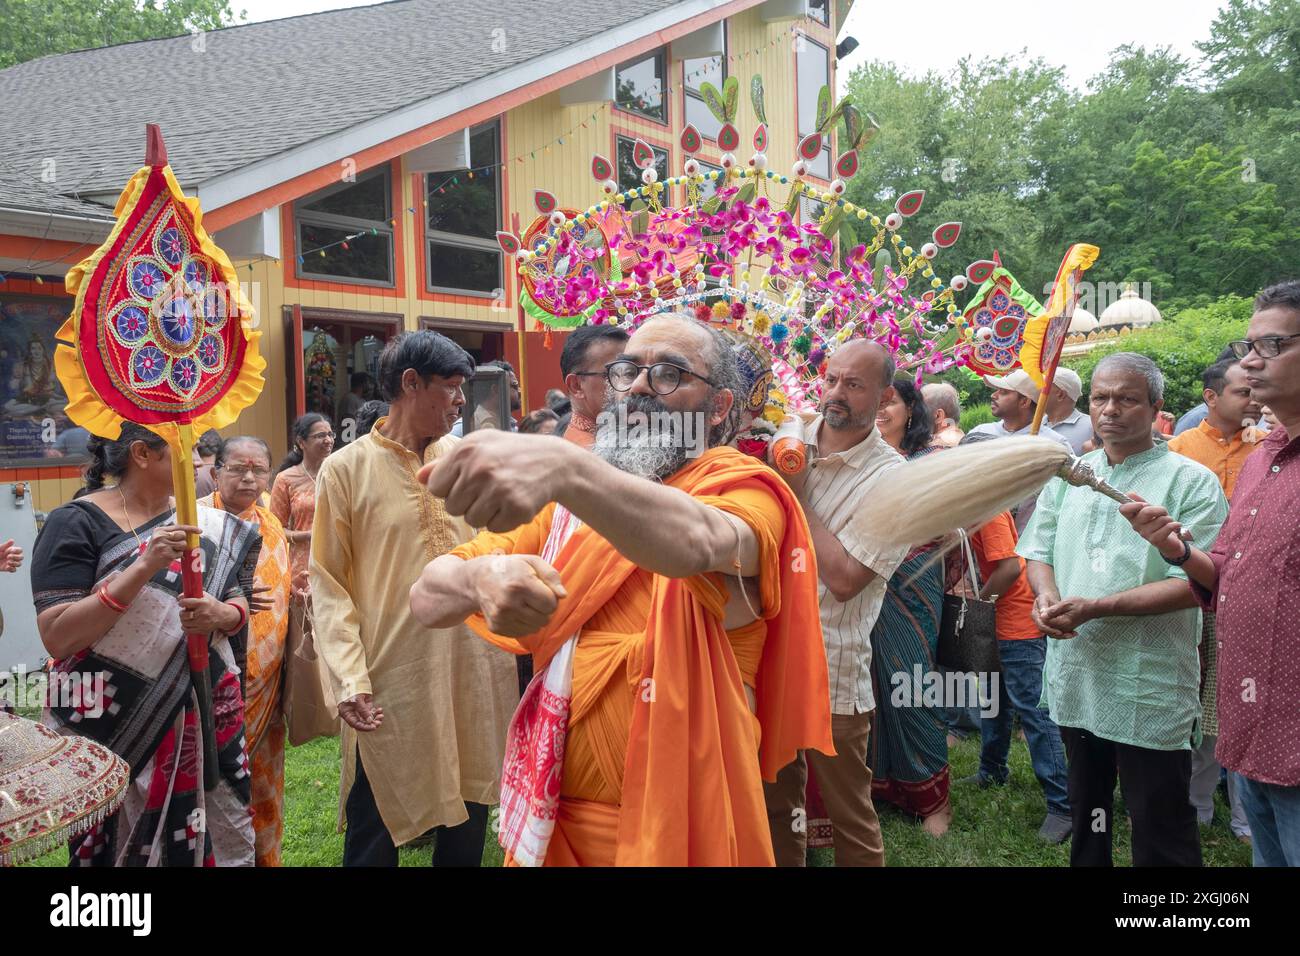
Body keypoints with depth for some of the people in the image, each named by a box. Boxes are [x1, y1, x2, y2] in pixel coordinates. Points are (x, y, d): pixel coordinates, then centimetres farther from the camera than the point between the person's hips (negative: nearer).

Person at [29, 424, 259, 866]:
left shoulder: (206, 524, 7)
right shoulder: (78, 523, -8)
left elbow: (240, 606, 10)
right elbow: (56, 638, -16)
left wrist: (223, 615, -14)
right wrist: (145, 568, -24)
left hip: (204, 714, 5)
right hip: (115, 728, -4)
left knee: (209, 841, 7)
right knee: (125, 846, 4)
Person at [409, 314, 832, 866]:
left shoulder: (745, 487, -10)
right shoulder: (571, 499, 5)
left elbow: (694, 543, -35)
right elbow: (427, 598, -4)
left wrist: (563, 468, -52)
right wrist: (480, 578, -26)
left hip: (683, 826, -4)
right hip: (552, 818, 5)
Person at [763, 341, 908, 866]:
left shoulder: (892, 479, -13)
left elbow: (845, 578, -21)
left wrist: (795, 495, -16)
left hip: (833, 672, -5)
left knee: (849, 815, 9)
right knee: (776, 804, 20)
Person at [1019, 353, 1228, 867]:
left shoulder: (1192, 482, -9)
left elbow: (1194, 583, -16)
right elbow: (1039, 551, 14)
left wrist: (1096, 607, -22)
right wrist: (1046, 596, -9)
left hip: (1150, 690, -5)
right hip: (1075, 678, 6)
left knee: (1161, 832, 5)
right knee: (1086, 812, 22)